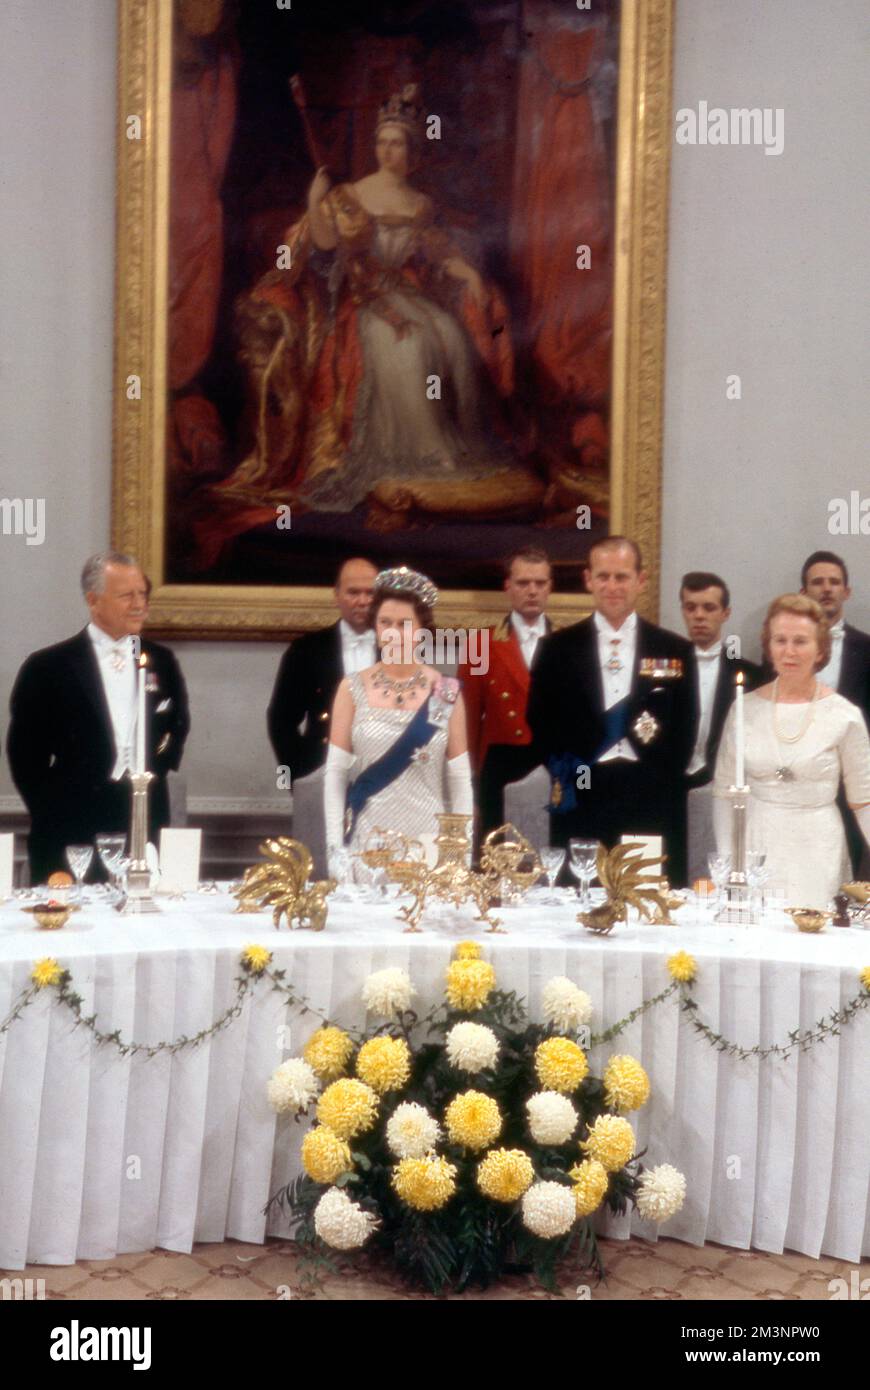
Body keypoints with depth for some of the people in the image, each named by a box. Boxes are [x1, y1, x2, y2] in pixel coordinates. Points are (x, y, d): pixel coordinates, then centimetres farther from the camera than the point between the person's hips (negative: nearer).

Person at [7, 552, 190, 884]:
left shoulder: (161, 661, 9)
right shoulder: (48, 667, -3)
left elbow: (177, 723, 22)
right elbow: (25, 751, 1)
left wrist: (159, 765, 7)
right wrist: (52, 812, -1)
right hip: (72, 828, -3)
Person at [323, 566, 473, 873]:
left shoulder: (447, 693, 2)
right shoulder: (352, 688, 2)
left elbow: (459, 780, 3)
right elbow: (335, 772, 1)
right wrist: (335, 846, -6)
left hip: (428, 843, 0)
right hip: (365, 842, 0)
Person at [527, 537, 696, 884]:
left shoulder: (675, 651, 8)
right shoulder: (558, 648, 7)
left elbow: (684, 731, 7)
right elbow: (539, 723, 6)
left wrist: (660, 781, -4)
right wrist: (567, 773, -6)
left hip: (652, 809, 0)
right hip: (580, 807, 0)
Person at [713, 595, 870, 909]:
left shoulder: (844, 716, -2)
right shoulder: (745, 709, 2)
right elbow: (724, 793, 6)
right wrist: (727, 865, 0)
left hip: (817, 857, -1)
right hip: (756, 850, 1)